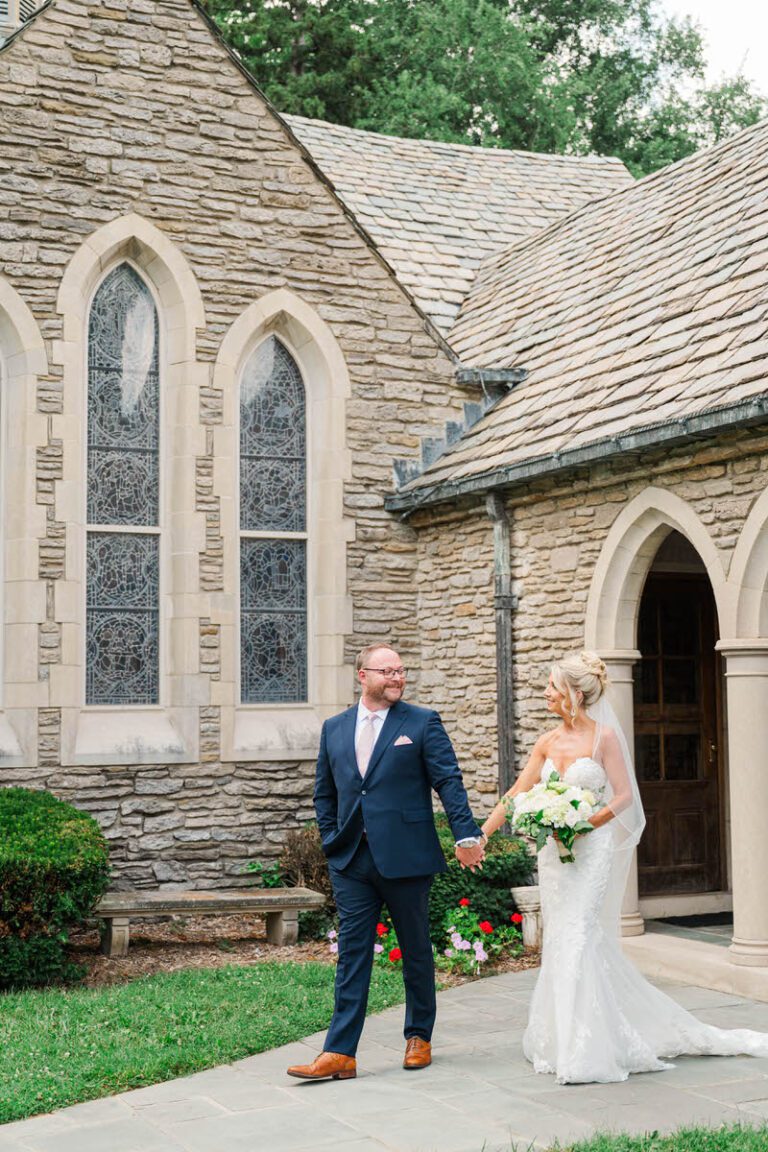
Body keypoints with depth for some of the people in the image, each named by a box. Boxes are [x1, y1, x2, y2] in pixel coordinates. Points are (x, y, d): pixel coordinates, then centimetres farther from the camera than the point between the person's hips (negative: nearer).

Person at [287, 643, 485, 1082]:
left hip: (406, 859, -3)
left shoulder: (423, 723, 0)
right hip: (352, 862, 3)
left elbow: (449, 781, -6)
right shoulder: (334, 729, 11)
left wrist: (467, 835, -16)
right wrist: (333, 840, 8)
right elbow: (325, 793, 18)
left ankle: (419, 1038, 27)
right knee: (353, 954, 2)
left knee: (416, 950, 10)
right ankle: (340, 1053, 3)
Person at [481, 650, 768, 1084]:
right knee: (561, 942, 9)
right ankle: (563, 1041, 22)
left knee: (576, 939, -12)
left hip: (591, 850, -6)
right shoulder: (548, 742, 8)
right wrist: (480, 834, 3)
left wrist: (587, 823, -21)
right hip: (554, 853, 6)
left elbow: (624, 795, -8)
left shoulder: (604, 736, -8)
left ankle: (585, 1053, -5)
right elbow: (517, 794, 9)